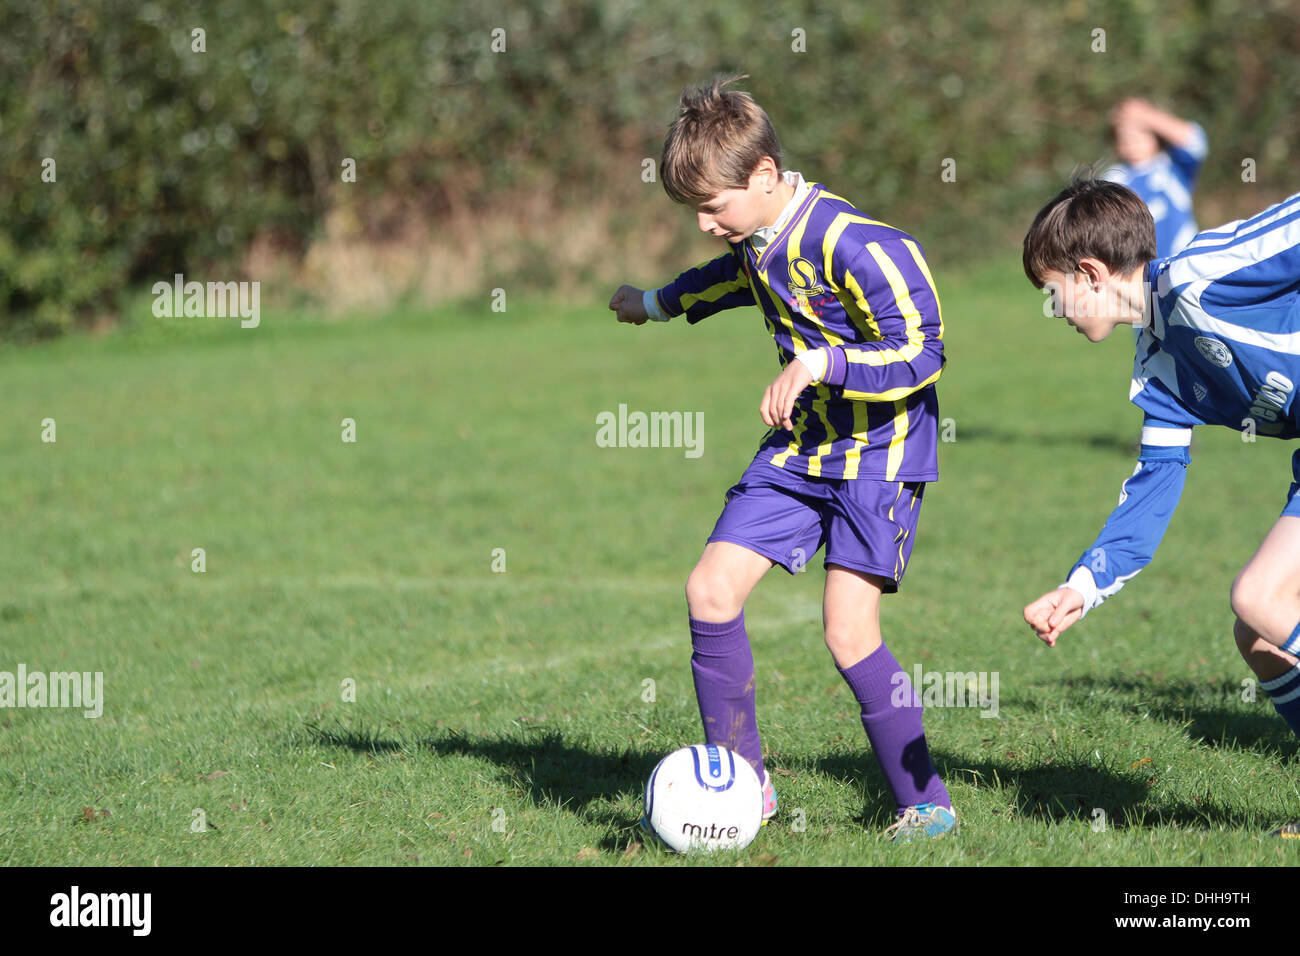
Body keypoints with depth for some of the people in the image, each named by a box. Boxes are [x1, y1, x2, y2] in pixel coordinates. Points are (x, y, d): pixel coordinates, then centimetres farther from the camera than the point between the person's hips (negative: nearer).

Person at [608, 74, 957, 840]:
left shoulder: (850, 244, -25)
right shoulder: (756, 240, 2)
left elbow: (920, 353, -25)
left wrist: (819, 363, -34)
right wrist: (658, 303, 40)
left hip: (881, 451, -8)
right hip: (802, 444, 8)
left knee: (848, 632, -15)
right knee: (711, 590, -1)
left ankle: (928, 804, 0)